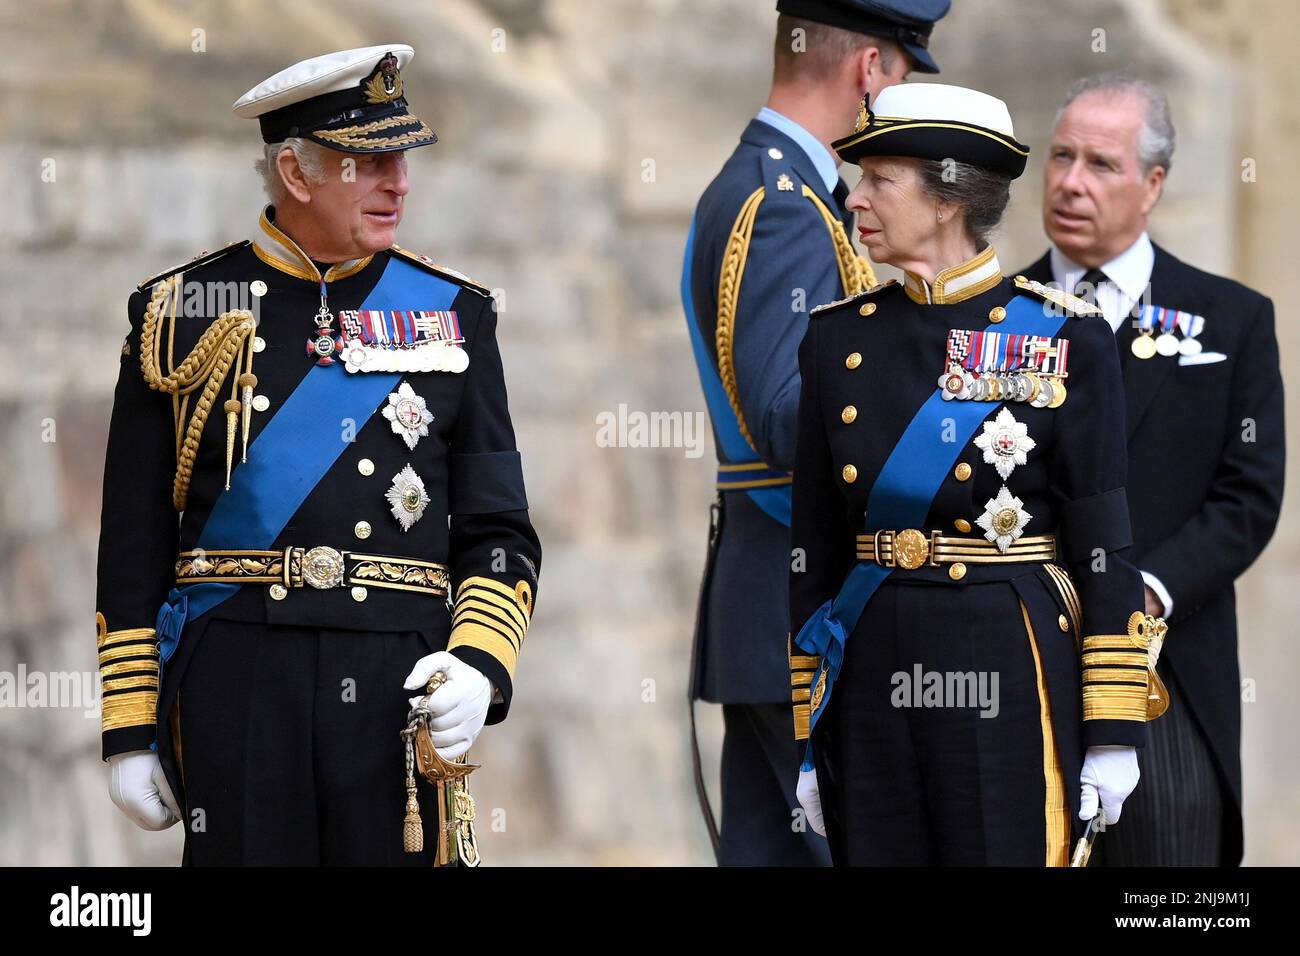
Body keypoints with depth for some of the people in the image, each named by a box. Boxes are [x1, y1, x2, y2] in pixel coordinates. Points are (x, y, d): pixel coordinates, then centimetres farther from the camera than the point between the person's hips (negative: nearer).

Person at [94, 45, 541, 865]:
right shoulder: (183, 316, 5)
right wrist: (130, 730, 1)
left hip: (404, 690, 1)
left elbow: (499, 534, 9)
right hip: (234, 695, -1)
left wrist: (479, 664, -9)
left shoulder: (452, 314, 10)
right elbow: (132, 546, 6)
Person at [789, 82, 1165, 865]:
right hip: (872, 676, 4)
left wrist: (1113, 733, -8)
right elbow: (814, 549, 9)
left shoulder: (1067, 341, -3)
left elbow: (1106, 549, -4)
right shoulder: (840, 339, 7)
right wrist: (804, 736, 8)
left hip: (1012, 681, -4)